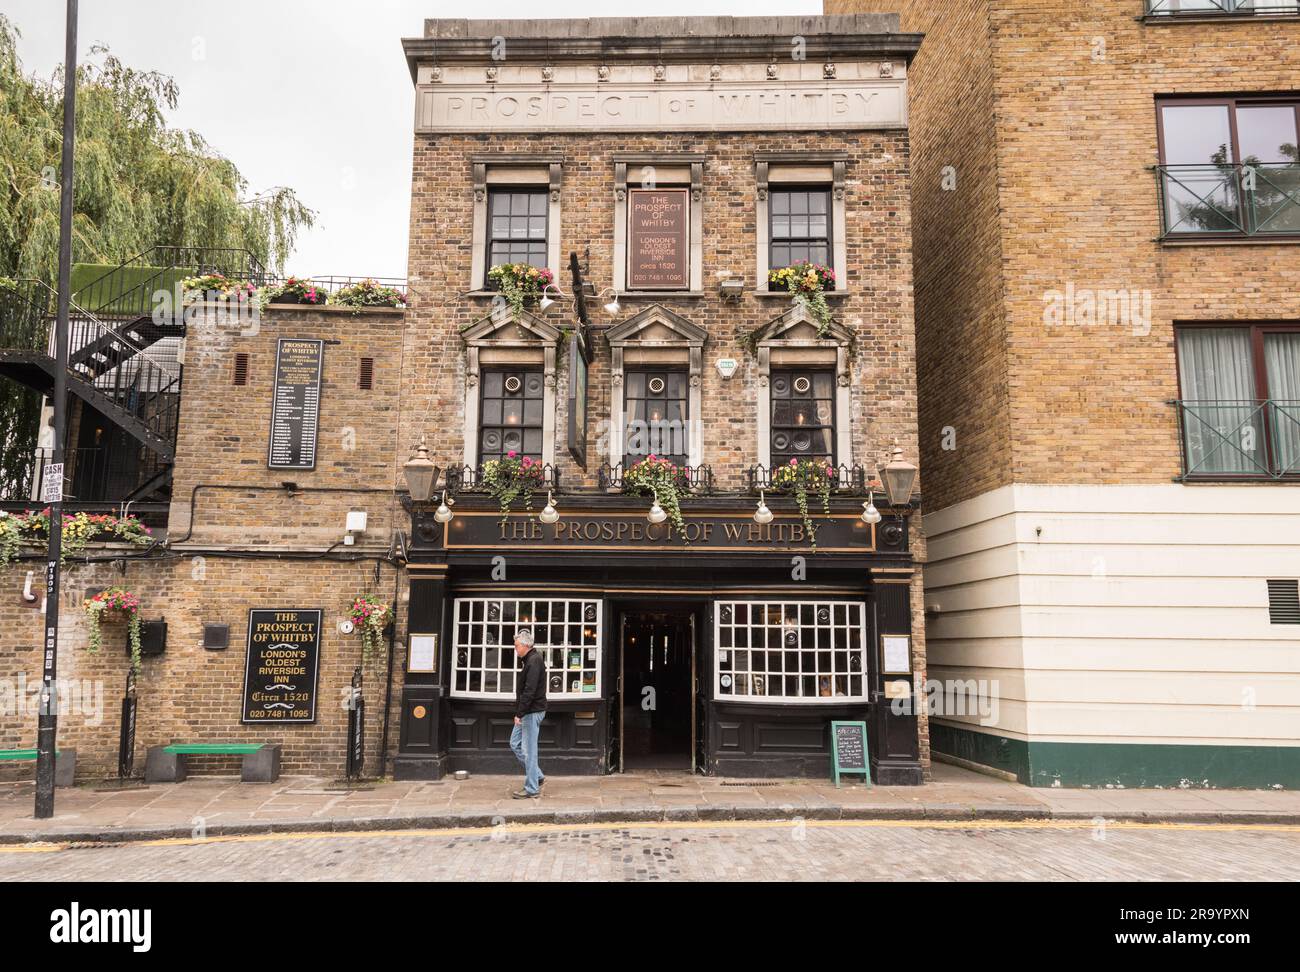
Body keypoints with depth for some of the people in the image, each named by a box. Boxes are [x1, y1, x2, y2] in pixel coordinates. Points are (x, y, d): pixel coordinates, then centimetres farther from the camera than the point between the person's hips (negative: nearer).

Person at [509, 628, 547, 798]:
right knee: (515, 743, 16)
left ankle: (532, 789, 5)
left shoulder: (534, 661, -18)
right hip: (527, 712, 10)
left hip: (532, 712, -10)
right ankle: (538, 776, 22)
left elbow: (529, 691, -24)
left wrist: (519, 713, -21)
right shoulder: (529, 660, 14)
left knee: (529, 750, -3)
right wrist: (519, 712, 15)